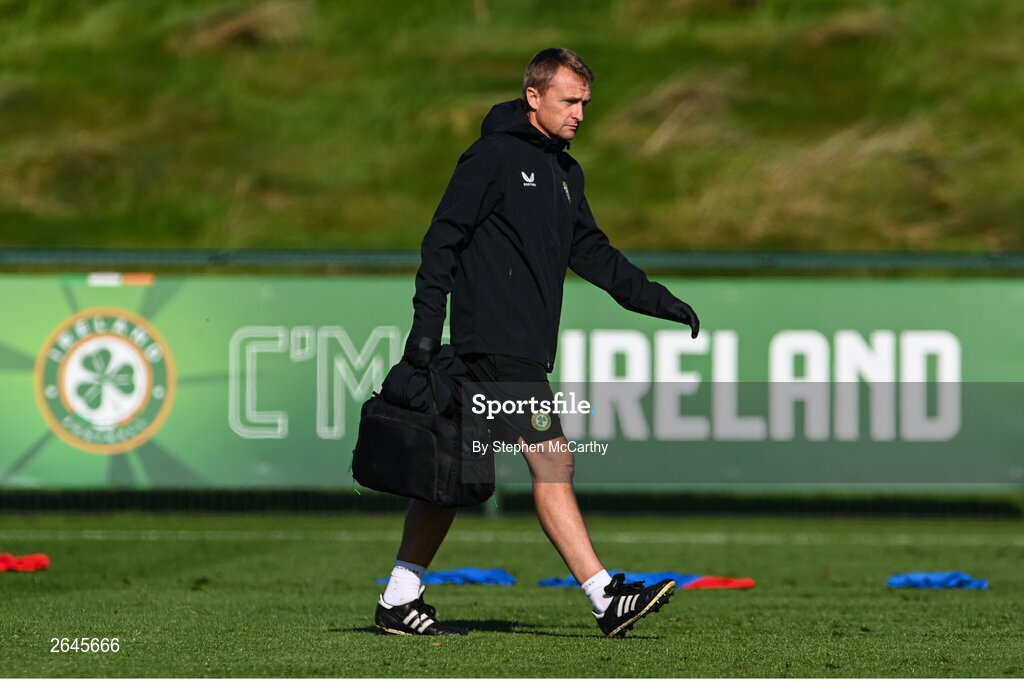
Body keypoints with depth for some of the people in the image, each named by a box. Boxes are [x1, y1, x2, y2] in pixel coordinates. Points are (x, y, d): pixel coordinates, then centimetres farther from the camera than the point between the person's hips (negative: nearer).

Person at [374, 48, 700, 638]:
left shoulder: (565, 173, 19)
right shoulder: (493, 157, -8)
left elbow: (594, 254, 23)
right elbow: (445, 236, -11)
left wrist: (661, 302, 15)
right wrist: (427, 321, -18)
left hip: (528, 346, 9)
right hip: (495, 341, -9)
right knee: (553, 461, -12)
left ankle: (400, 601, 15)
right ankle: (607, 600, -14)